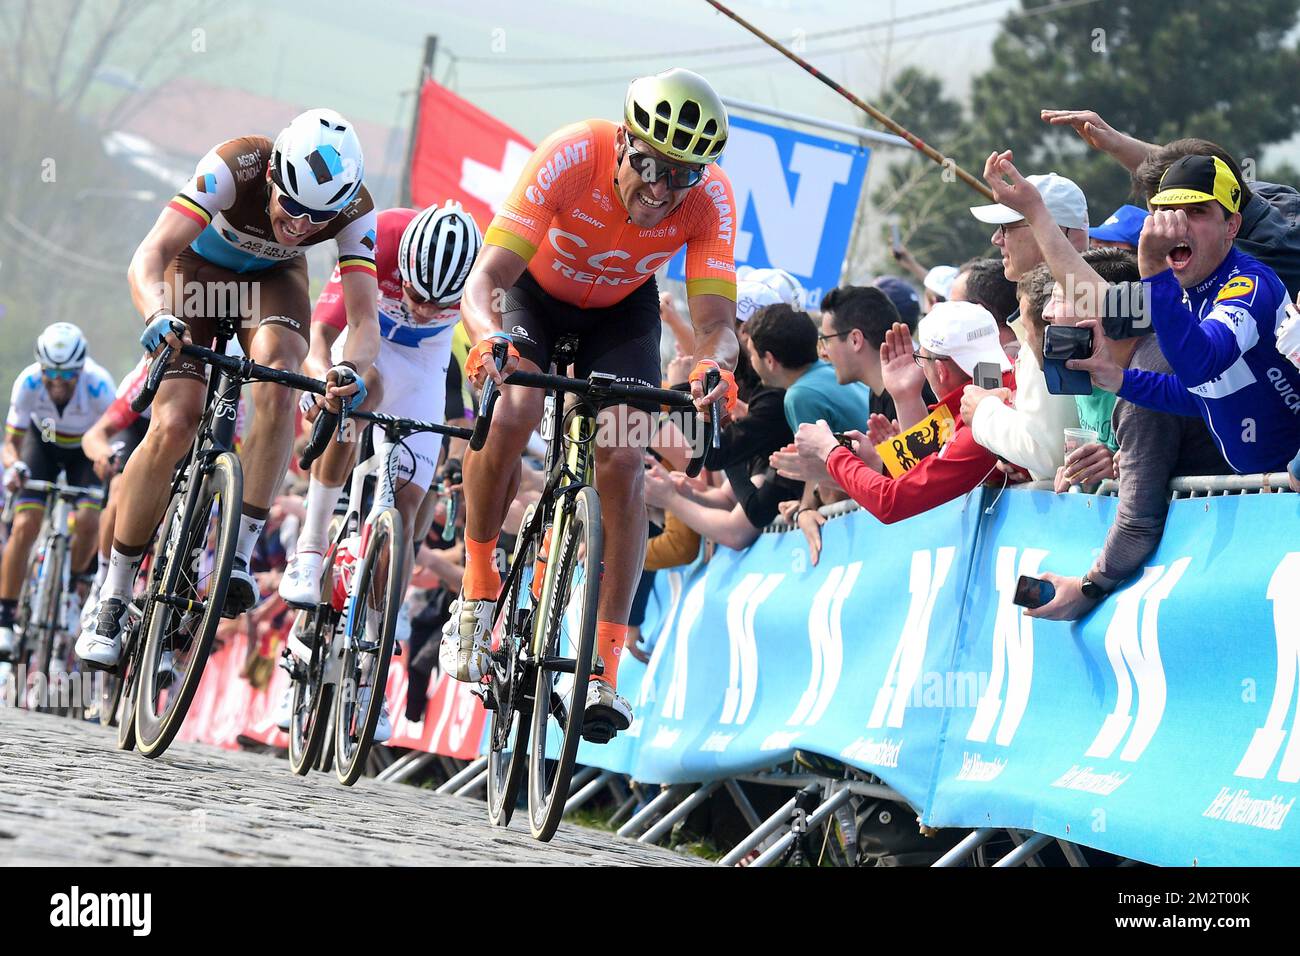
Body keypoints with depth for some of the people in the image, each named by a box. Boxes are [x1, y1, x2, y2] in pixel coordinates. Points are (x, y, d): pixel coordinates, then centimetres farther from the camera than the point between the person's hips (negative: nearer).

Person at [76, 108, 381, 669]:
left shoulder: (353, 211, -29)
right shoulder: (235, 167, -37)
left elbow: (365, 318, -33)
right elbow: (149, 255, -44)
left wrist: (351, 368, -56)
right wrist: (159, 316, -65)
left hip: (273, 280, 2)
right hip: (200, 268, -2)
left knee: (276, 386, -32)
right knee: (172, 427, -17)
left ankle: (240, 555, -25)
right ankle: (113, 597, -4)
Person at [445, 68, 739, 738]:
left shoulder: (710, 198, -31)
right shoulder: (571, 157, -37)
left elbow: (715, 319, -34)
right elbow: (484, 280, -40)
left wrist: (714, 365, -58)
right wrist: (490, 340, -61)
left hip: (620, 307, 2)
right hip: (534, 287, -2)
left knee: (622, 463, -15)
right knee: (511, 413, -30)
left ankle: (603, 669, -8)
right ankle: (477, 596, -10)